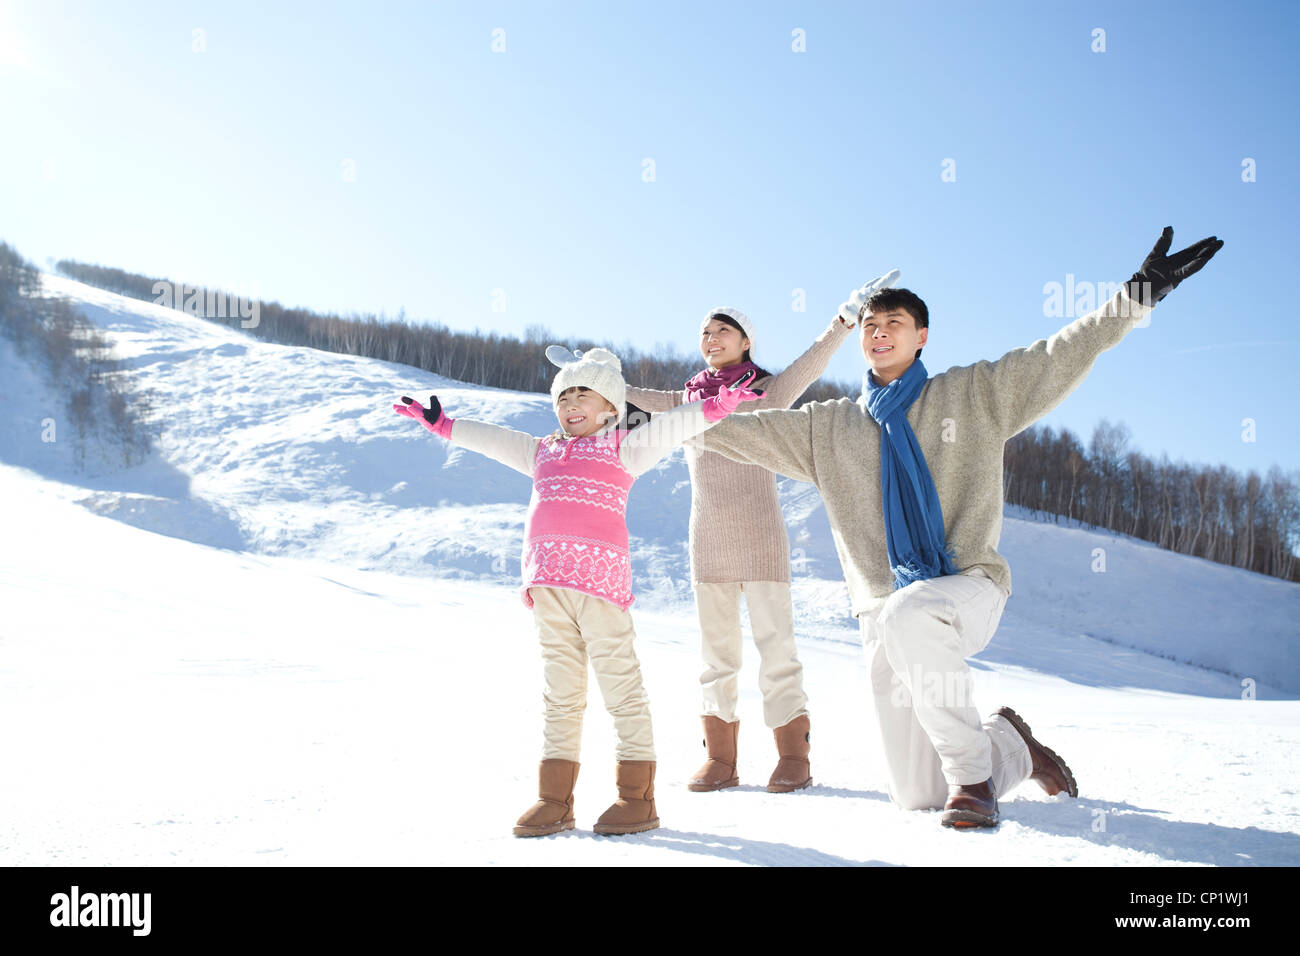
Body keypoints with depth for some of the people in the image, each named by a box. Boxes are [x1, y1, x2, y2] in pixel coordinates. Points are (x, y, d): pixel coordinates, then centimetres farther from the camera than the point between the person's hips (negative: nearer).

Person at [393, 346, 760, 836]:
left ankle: (637, 797, 2)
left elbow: (671, 427, 1)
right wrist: (441, 423, 36)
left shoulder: (624, 447, 12)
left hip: (600, 575, -5)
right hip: (546, 583, 5)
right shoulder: (542, 453, 27)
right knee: (560, 691, 7)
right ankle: (555, 799, 11)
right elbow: (491, 439, 33)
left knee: (620, 683, -4)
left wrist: (716, 406, -11)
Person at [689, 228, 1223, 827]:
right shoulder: (827, 427, 14)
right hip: (885, 611, 3)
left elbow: (1061, 355, 2)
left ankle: (971, 772, -20)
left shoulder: (974, 394, 8)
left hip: (969, 587, -3)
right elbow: (744, 431, 15)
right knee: (916, 796, 0)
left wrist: (1140, 292, -5)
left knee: (910, 616, -41)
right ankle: (1011, 747, 32)